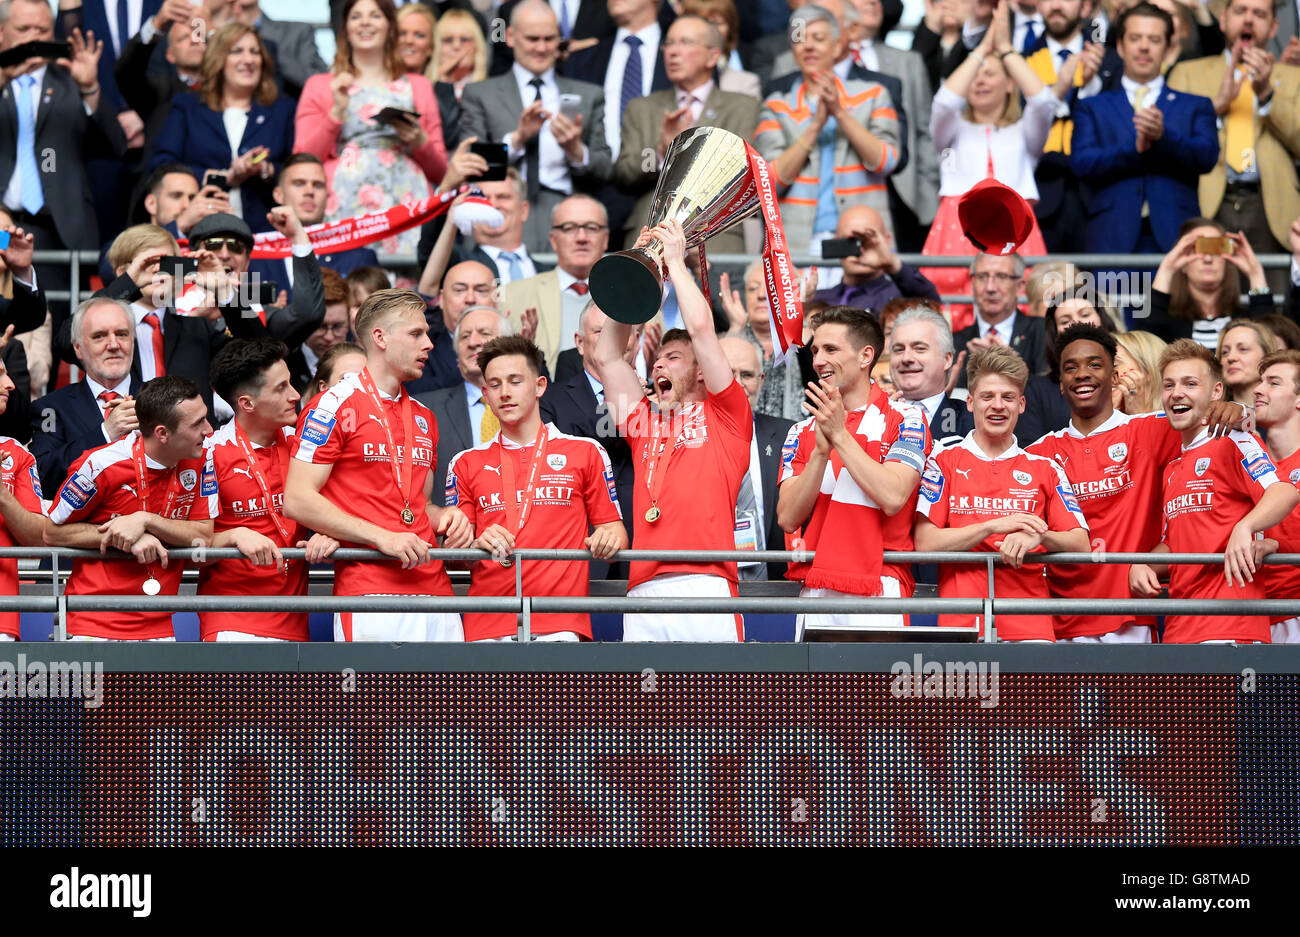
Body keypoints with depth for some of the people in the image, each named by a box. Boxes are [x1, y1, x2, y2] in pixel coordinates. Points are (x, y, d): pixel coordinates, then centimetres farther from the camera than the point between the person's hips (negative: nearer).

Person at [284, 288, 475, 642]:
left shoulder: (423, 417, 23)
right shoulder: (335, 406, -1)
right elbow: (297, 500, -8)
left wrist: (446, 519, 8)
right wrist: (381, 537, -14)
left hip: (434, 585, 7)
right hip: (369, 590, -7)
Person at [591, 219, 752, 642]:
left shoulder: (725, 416, 14)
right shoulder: (643, 424, 26)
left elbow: (701, 329, 6)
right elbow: (606, 358, 28)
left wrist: (676, 261, 17)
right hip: (643, 590, 4)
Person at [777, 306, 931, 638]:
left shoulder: (906, 420, 3)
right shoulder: (803, 433, 16)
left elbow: (893, 498, -12)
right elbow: (788, 519, 4)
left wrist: (840, 436, -10)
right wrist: (821, 451, -9)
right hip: (814, 594, 4)